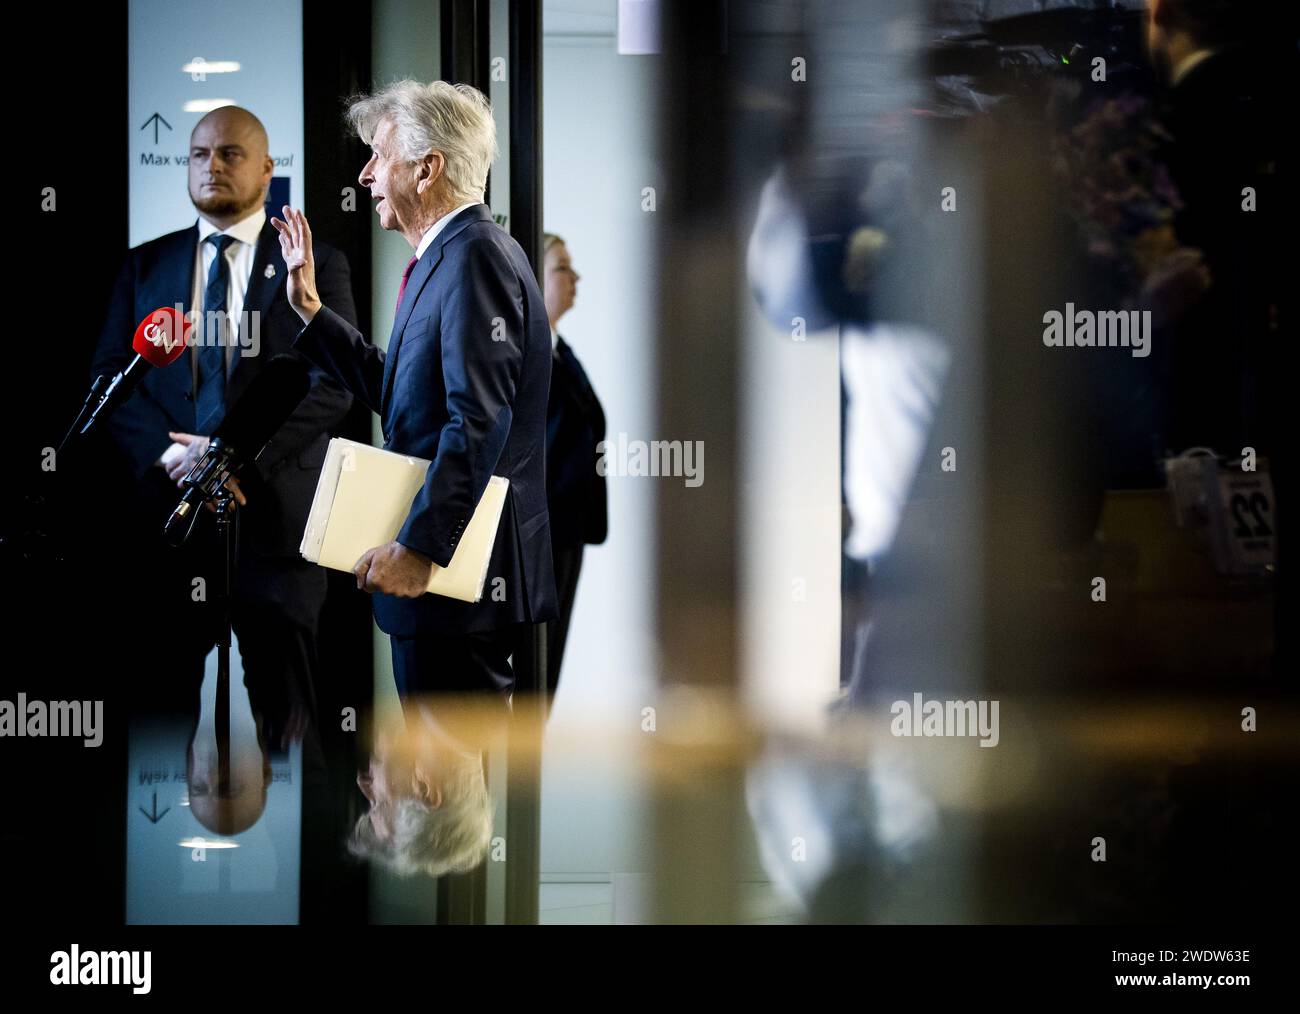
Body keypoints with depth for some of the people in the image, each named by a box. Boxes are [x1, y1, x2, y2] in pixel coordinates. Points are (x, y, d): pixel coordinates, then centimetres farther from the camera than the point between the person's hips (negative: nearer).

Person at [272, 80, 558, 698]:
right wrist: (311, 311, 24)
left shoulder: (475, 256, -16)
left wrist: (417, 546, -26)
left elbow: (478, 422, -25)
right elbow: (399, 393, 24)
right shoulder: (449, 256, 17)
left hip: (460, 570, -11)